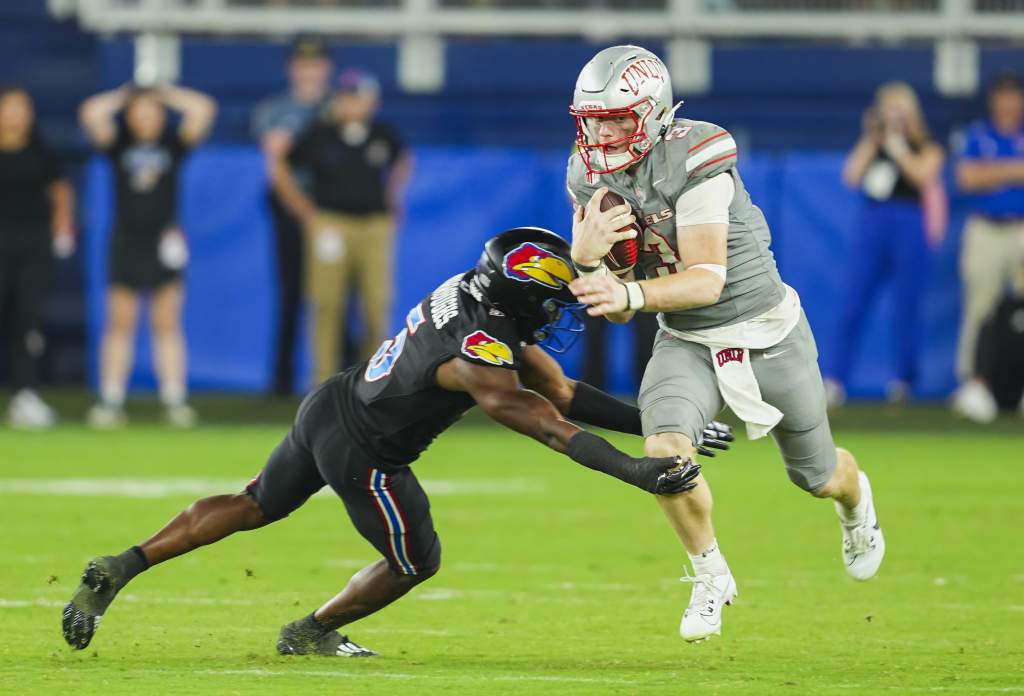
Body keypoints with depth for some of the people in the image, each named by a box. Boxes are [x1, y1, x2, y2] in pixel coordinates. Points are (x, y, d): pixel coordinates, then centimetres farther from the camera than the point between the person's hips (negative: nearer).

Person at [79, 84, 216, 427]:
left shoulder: (173, 144, 4)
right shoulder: (120, 144, 4)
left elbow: (204, 109, -5)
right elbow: (91, 113, -9)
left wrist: (166, 94, 4)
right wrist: (123, 96, 3)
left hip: (164, 243, 0)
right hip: (126, 241, 0)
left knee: (167, 325, 2)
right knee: (120, 324, 1)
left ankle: (175, 399, 3)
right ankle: (111, 401, 2)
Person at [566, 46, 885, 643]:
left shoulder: (693, 160, -27)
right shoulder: (590, 179, -7)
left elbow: (707, 280, -31)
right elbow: (616, 310, -4)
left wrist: (631, 294, -46)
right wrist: (586, 260, -25)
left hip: (767, 335, -4)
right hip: (688, 343, 4)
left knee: (816, 476, 16)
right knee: (664, 451, -25)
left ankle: (855, 496, 56)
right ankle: (711, 575, 1)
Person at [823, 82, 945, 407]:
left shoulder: (926, 148, 6)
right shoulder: (872, 145, 16)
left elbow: (924, 175, -13)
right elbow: (852, 176, 3)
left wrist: (897, 147, -7)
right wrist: (870, 141, 0)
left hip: (908, 225, -3)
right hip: (871, 225, 3)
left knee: (907, 307, 0)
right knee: (852, 305, -5)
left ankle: (904, 381, 10)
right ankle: (833, 382, -7)